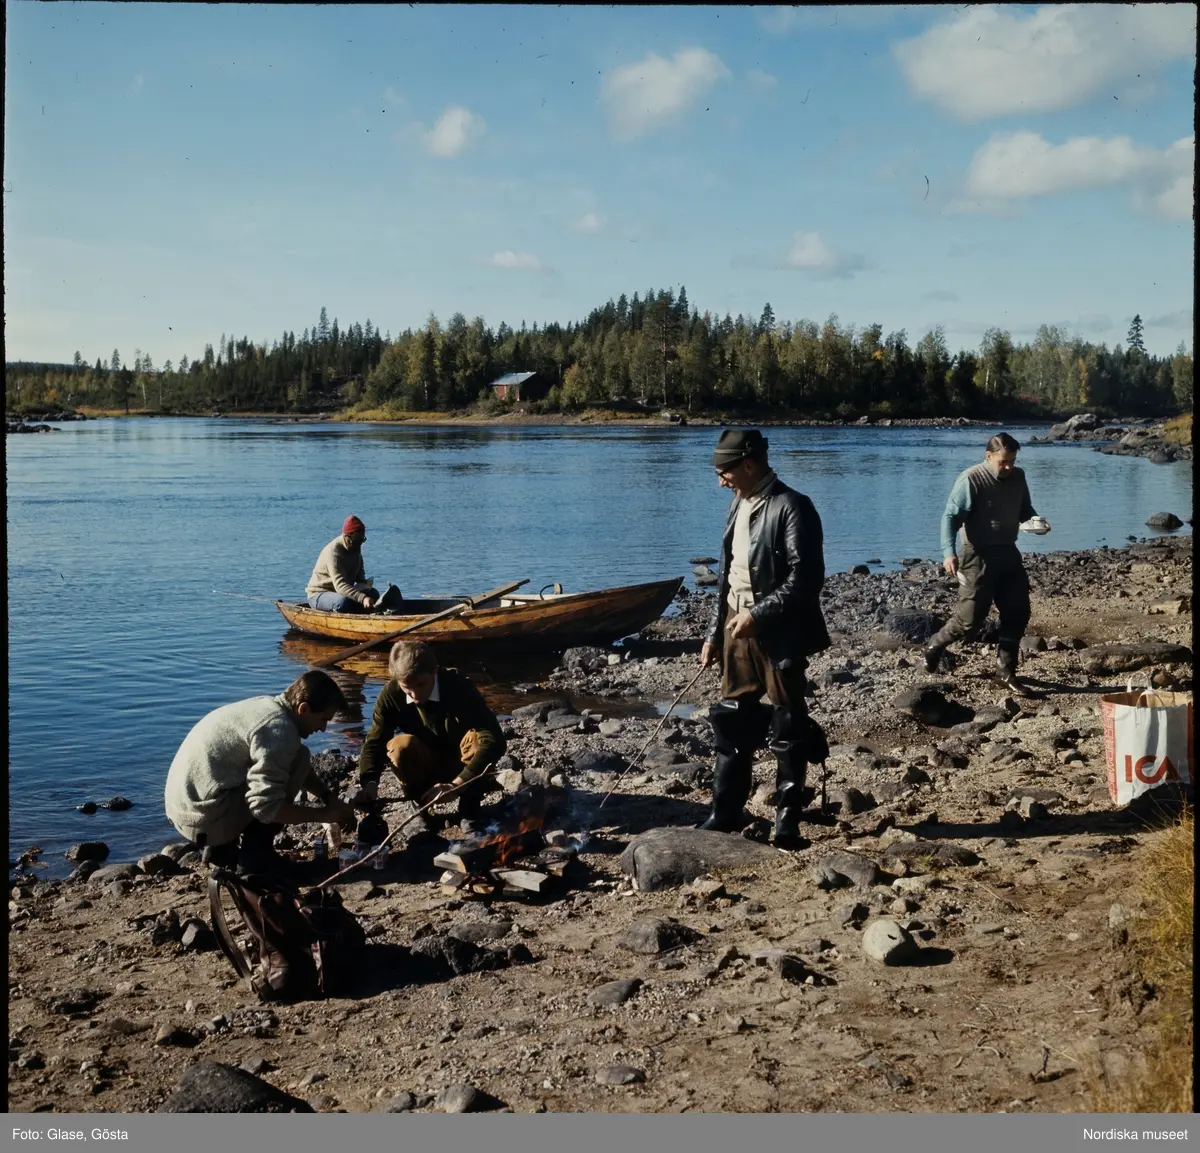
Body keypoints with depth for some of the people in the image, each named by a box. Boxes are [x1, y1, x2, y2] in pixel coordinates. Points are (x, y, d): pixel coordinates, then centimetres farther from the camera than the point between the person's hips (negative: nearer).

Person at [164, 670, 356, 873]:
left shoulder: (267, 706, 12)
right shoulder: (278, 729, -18)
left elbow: (296, 769, 29)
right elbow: (266, 807, -22)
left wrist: (329, 798, 17)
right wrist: (325, 814, -10)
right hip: (206, 814, -10)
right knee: (298, 759, -9)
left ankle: (222, 847, 16)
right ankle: (254, 853, -4)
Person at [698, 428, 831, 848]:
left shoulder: (791, 507, -13)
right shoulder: (739, 504, 12)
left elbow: (806, 578, -19)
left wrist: (759, 614, -19)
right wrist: (715, 632, 14)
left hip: (779, 634, -8)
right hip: (739, 627, 8)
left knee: (787, 728, 2)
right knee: (732, 721, 12)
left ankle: (787, 821, 10)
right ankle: (726, 812, 22)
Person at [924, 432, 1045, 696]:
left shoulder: (1018, 477, 6)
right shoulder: (971, 479, -15)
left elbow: (1024, 509, 19)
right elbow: (951, 517, -17)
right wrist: (949, 552, -30)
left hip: (1008, 553, 7)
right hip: (979, 556, -6)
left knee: (1018, 613, 3)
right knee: (970, 619, -4)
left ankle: (1005, 670, 15)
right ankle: (935, 646, 23)